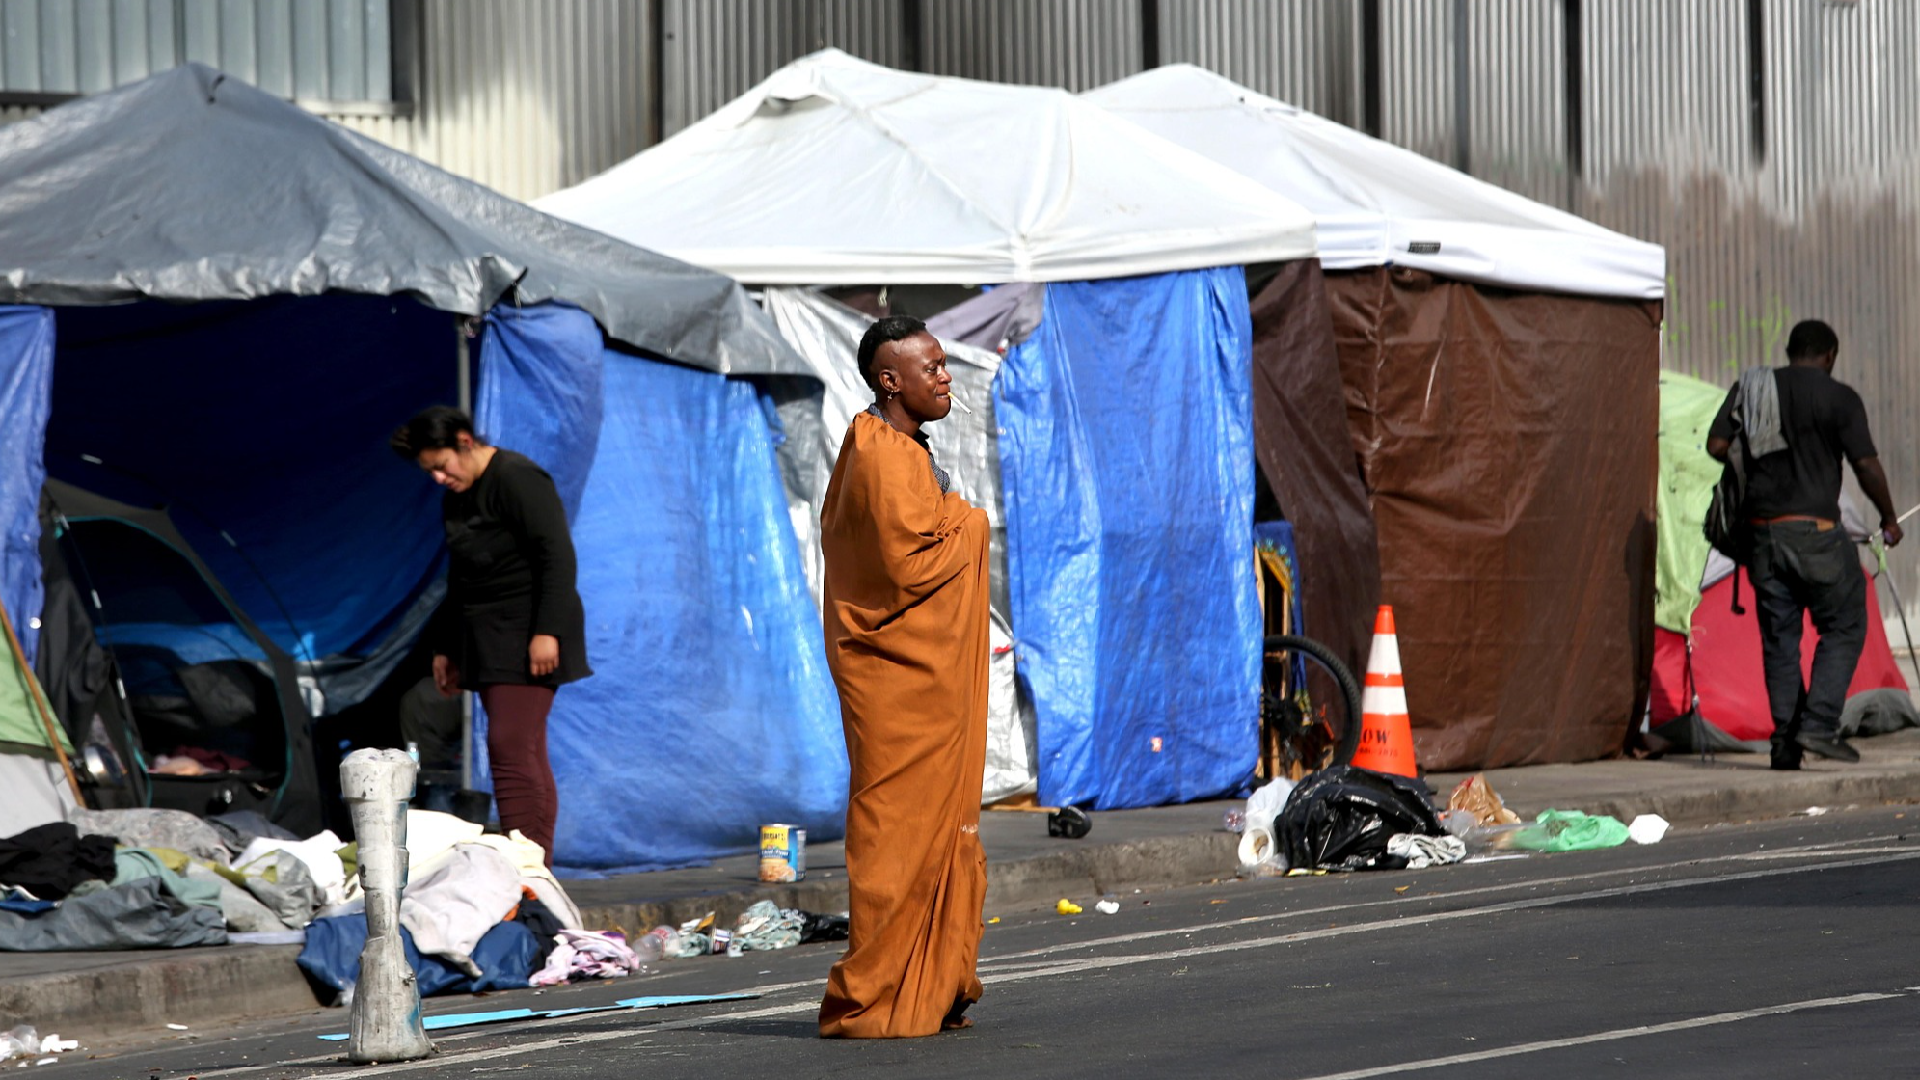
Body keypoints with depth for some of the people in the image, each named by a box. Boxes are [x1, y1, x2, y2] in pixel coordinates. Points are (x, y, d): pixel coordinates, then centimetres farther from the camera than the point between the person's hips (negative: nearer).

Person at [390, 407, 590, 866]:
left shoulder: (518, 480, -13)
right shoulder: (456, 497, 16)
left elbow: (557, 556, -19)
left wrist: (547, 631, -24)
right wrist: (444, 646, 24)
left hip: (527, 640, -9)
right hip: (489, 640, 9)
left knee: (511, 748, -17)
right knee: (526, 756, 8)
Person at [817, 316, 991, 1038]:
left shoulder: (899, 455, 17)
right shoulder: (885, 462, -16)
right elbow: (910, 565, -22)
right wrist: (966, 528, -6)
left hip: (930, 676, 11)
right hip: (905, 678, -11)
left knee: (937, 835, 13)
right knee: (900, 841, -8)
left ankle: (930, 994, 17)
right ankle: (872, 1001, -5)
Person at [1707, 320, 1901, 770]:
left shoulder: (1749, 388, 8)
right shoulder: (1838, 398, -4)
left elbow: (1716, 444, 4)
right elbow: (1867, 466, -6)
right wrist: (1889, 519, 8)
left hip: (1762, 530, 5)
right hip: (1815, 530, -5)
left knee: (1778, 636, 9)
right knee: (1843, 626, 6)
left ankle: (1785, 740, 7)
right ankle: (1818, 724, -7)